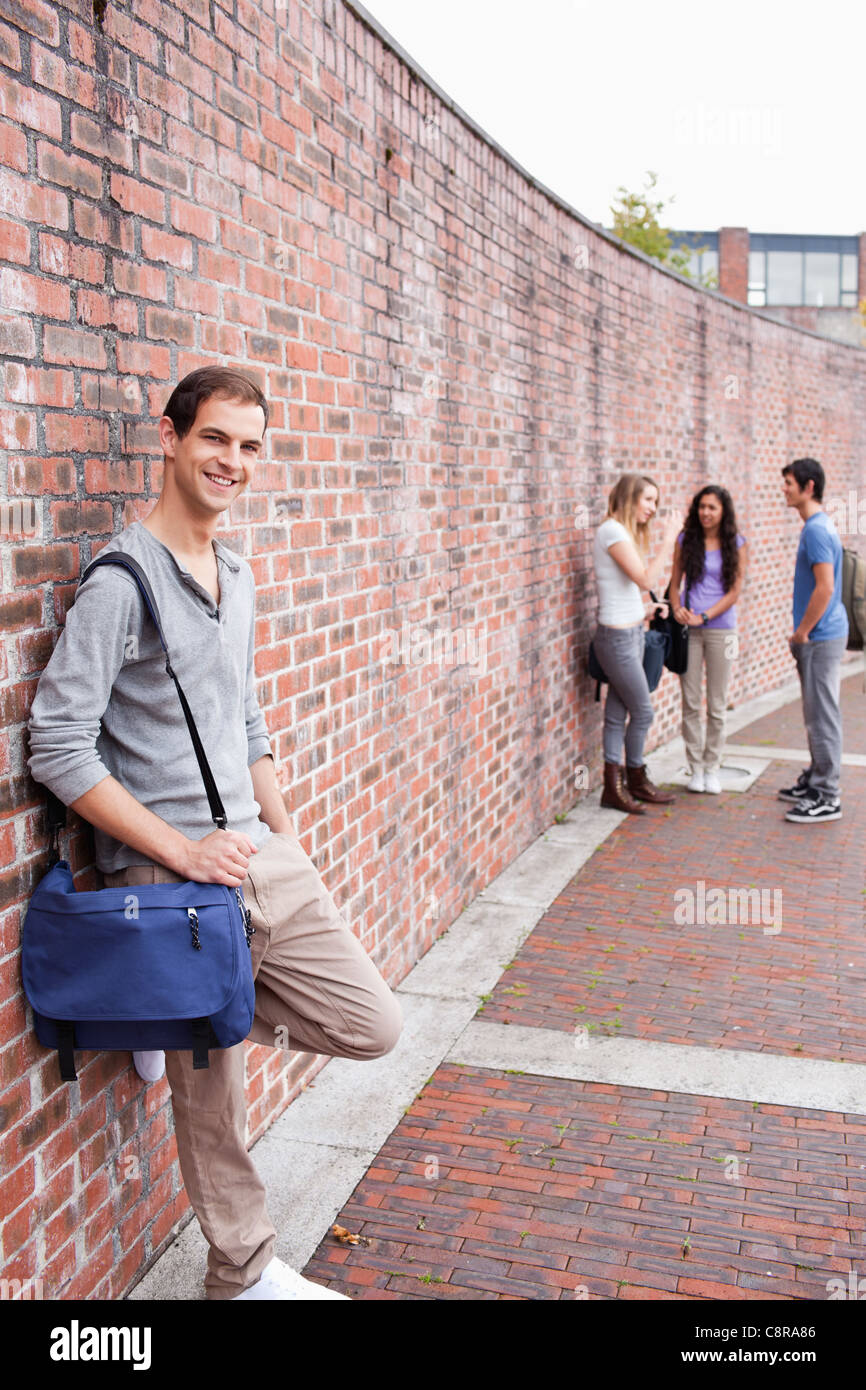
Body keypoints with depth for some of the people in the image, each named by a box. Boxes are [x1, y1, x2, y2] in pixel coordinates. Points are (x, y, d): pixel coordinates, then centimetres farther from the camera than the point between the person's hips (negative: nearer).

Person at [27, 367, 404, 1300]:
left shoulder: (236, 578, 12)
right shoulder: (121, 584, -14)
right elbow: (58, 748, -18)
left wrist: (283, 831, 13)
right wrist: (184, 849, -18)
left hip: (264, 860, 7)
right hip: (173, 880, -7)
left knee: (372, 1026, 7)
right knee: (211, 1094, 9)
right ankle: (243, 1274, 32)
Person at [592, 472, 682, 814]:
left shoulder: (625, 532, 15)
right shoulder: (613, 531, -15)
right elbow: (645, 579, -21)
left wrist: (648, 608, 9)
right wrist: (667, 542, -17)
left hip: (631, 633, 9)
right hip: (618, 637, -9)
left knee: (617, 714, 10)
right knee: (642, 711, 2)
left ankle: (614, 788, 15)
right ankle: (636, 781, 19)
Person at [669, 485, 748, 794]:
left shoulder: (737, 545, 1)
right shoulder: (685, 540, 4)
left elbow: (735, 592, -3)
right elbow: (675, 582, 8)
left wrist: (704, 616, -13)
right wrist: (677, 609, -11)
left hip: (720, 629, -1)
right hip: (688, 629, 1)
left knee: (717, 705, 5)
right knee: (690, 703, 3)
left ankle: (712, 768, 16)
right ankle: (695, 767, 14)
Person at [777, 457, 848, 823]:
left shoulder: (817, 529, -18)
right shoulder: (816, 526, 14)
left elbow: (825, 587, -24)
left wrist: (802, 632, -15)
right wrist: (802, 633, 18)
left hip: (821, 638, -10)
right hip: (819, 635, 10)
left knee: (822, 715, -5)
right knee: (817, 714, 17)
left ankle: (826, 798, 0)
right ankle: (815, 780, 28)